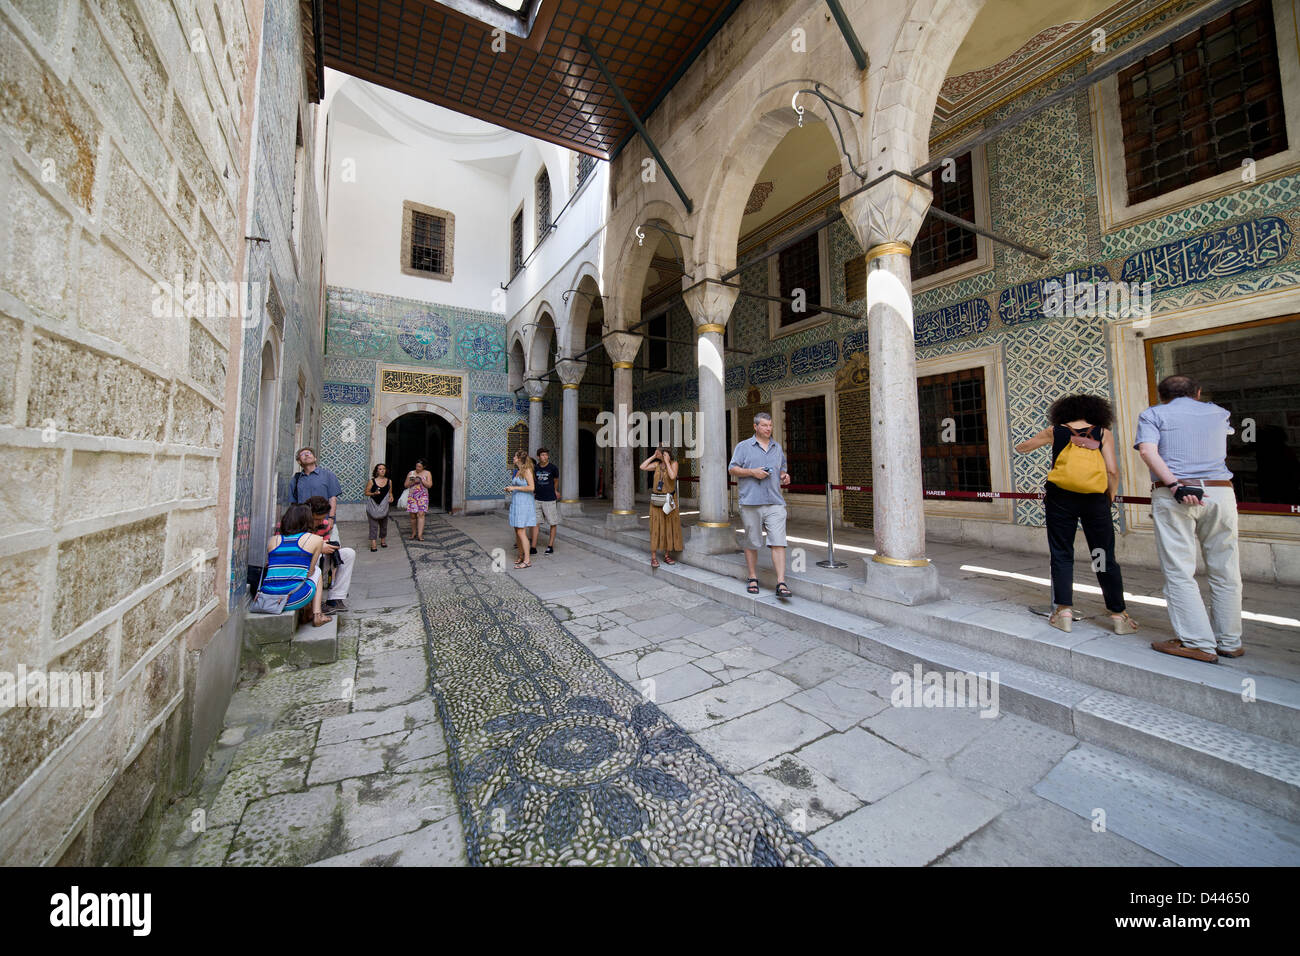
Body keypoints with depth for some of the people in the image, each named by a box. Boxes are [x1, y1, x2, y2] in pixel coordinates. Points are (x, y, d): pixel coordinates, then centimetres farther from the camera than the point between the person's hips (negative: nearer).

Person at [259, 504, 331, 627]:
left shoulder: (273, 540, 11)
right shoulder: (316, 539, 2)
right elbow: (309, 571, 9)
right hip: (294, 600, -4)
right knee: (316, 571, 27)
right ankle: (317, 616, 20)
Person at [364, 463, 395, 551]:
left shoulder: (389, 481, 4)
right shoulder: (372, 481, -5)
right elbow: (366, 492, -1)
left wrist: (391, 497, -5)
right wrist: (374, 493, -19)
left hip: (384, 506, 3)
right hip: (373, 506, -3)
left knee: (384, 524, 13)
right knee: (373, 525, -7)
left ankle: (383, 541, 30)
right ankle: (373, 544, -8)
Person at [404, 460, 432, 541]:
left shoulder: (427, 473, 5)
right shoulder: (411, 473, 10)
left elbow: (429, 485, -3)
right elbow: (406, 485, 10)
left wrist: (421, 480, -15)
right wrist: (412, 482, -9)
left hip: (423, 497, -2)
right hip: (412, 496, 2)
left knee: (421, 514, -14)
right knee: (413, 515, 0)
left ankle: (420, 535, -17)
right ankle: (413, 533, 15)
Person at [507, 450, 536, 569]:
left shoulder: (527, 470, -10)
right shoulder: (518, 471, 16)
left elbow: (531, 487, -18)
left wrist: (515, 487, -15)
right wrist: (510, 489, 10)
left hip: (524, 503, -9)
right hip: (516, 502, 9)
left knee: (521, 532, -11)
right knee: (517, 532, 10)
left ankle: (527, 561, -8)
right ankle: (521, 557, 18)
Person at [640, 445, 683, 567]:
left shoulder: (673, 463, -4)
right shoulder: (657, 464, 6)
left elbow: (672, 476, -21)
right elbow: (642, 467, -5)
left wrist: (666, 461, -15)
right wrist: (653, 456, -3)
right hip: (656, 500, 2)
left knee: (669, 527, 6)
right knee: (656, 527, 0)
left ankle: (667, 555, 17)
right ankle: (654, 557, 2)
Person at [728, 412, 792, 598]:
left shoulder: (777, 447, 19)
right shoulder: (743, 446, 5)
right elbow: (732, 469, 1)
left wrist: (784, 476, 6)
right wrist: (752, 472, -12)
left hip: (775, 502, 3)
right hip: (751, 502, -3)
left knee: (778, 543, -6)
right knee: (752, 543, 5)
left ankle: (781, 583, -4)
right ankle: (753, 578, 20)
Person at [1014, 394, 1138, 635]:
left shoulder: (1054, 431, 6)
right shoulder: (1103, 433, 5)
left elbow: (1021, 447, 20)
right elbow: (1113, 471, -2)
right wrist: (1110, 497, 12)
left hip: (1060, 499, -1)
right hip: (1094, 500, 1)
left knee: (1061, 555, 8)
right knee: (1105, 557, 10)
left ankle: (1064, 610, 8)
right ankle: (1119, 614, 18)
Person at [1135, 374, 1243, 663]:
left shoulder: (1153, 414, 4)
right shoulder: (1218, 413, 17)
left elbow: (1147, 449, -14)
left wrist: (1174, 485, -17)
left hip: (1173, 495, -4)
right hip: (1220, 491, 5)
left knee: (1179, 572, -2)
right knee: (1225, 571, 11)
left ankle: (1199, 644, -1)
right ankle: (1229, 641, 20)